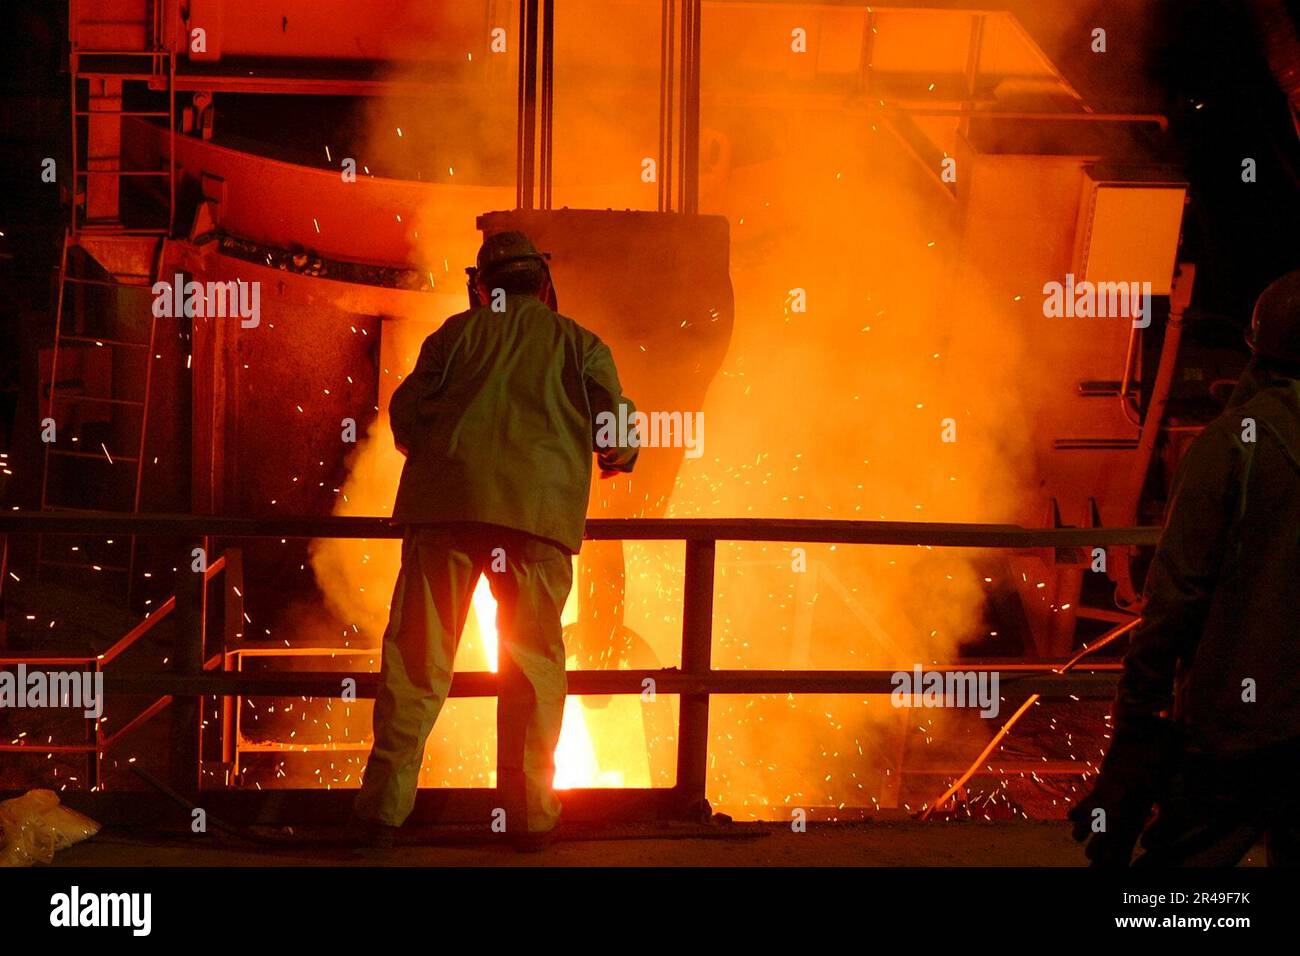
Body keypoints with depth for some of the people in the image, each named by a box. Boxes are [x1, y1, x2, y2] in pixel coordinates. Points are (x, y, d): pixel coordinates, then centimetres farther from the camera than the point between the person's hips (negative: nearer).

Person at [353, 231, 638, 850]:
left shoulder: (460, 331, 16)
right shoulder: (580, 344, 17)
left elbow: (406, 411, 10)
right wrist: (617, 458, 33)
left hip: (448, 499, 0)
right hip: (540, 509, 0)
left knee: (417, 654, 0)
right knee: (534, 660, 7)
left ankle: (385, 805, -5)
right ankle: (529, 813, 5)